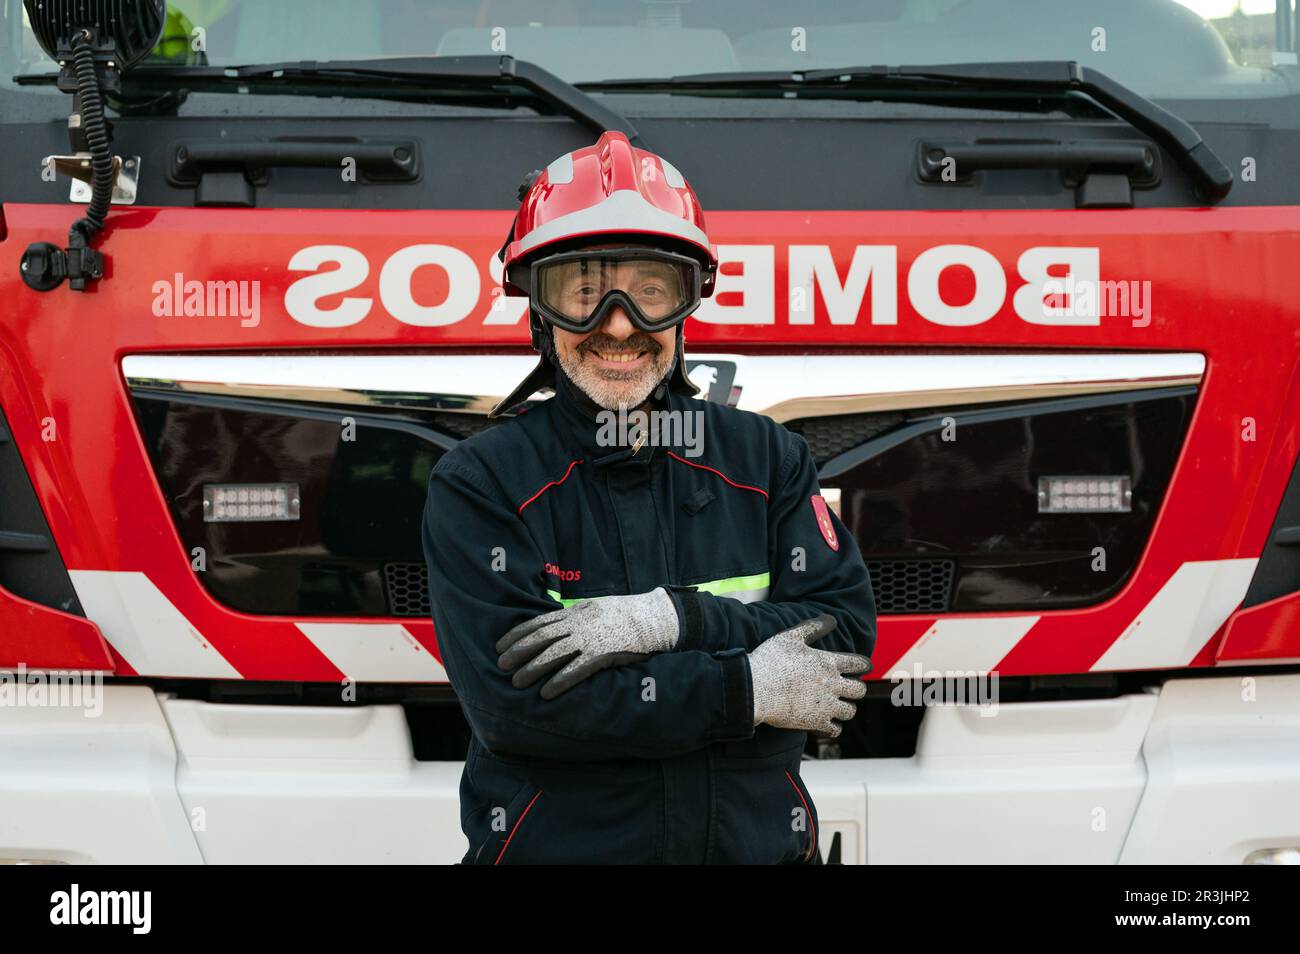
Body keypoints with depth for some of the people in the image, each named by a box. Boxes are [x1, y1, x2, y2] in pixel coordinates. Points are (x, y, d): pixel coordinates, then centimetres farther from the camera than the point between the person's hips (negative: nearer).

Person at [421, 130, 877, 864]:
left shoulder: (767, 458, 0)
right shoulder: (480, 483, -9)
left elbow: (847, 631, -9)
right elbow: (510, 698, -19)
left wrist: (672, 618, -23)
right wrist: (748, 691, -19)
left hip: (759, 843, 3)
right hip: (551, 846, -2)